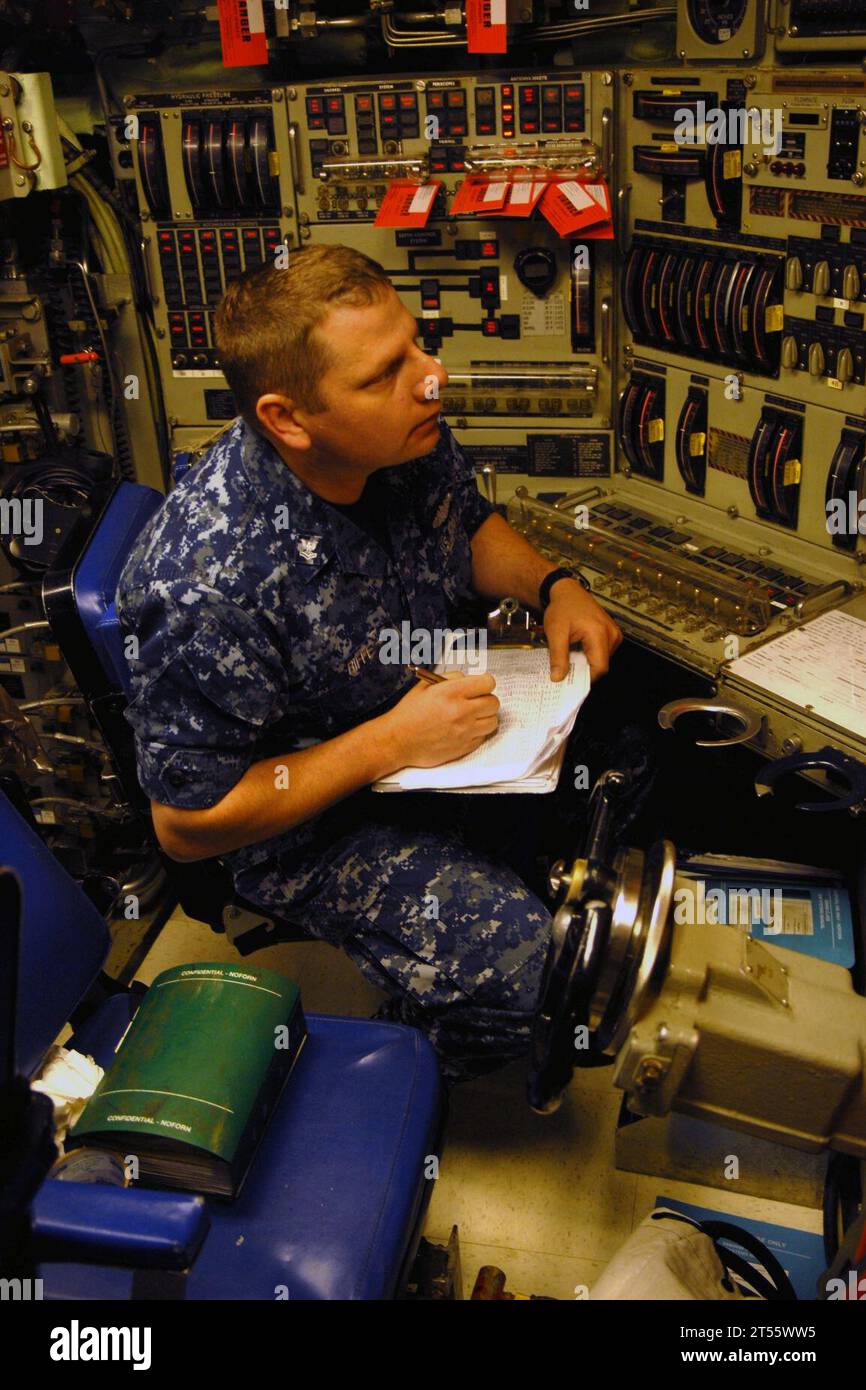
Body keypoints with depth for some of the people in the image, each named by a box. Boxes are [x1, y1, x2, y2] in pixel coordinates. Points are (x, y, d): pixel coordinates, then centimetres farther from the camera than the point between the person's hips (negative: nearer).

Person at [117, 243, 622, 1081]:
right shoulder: (208, 588, -34)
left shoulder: (403, 436, -14)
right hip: (305, 815, -6)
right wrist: (388, 744, -28)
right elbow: (187, 825, -24)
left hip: (441, 696, 7)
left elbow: (472, 527, 9)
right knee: (532, 971, -20)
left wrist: (552, 586, -11)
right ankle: (429, 1067, 15)